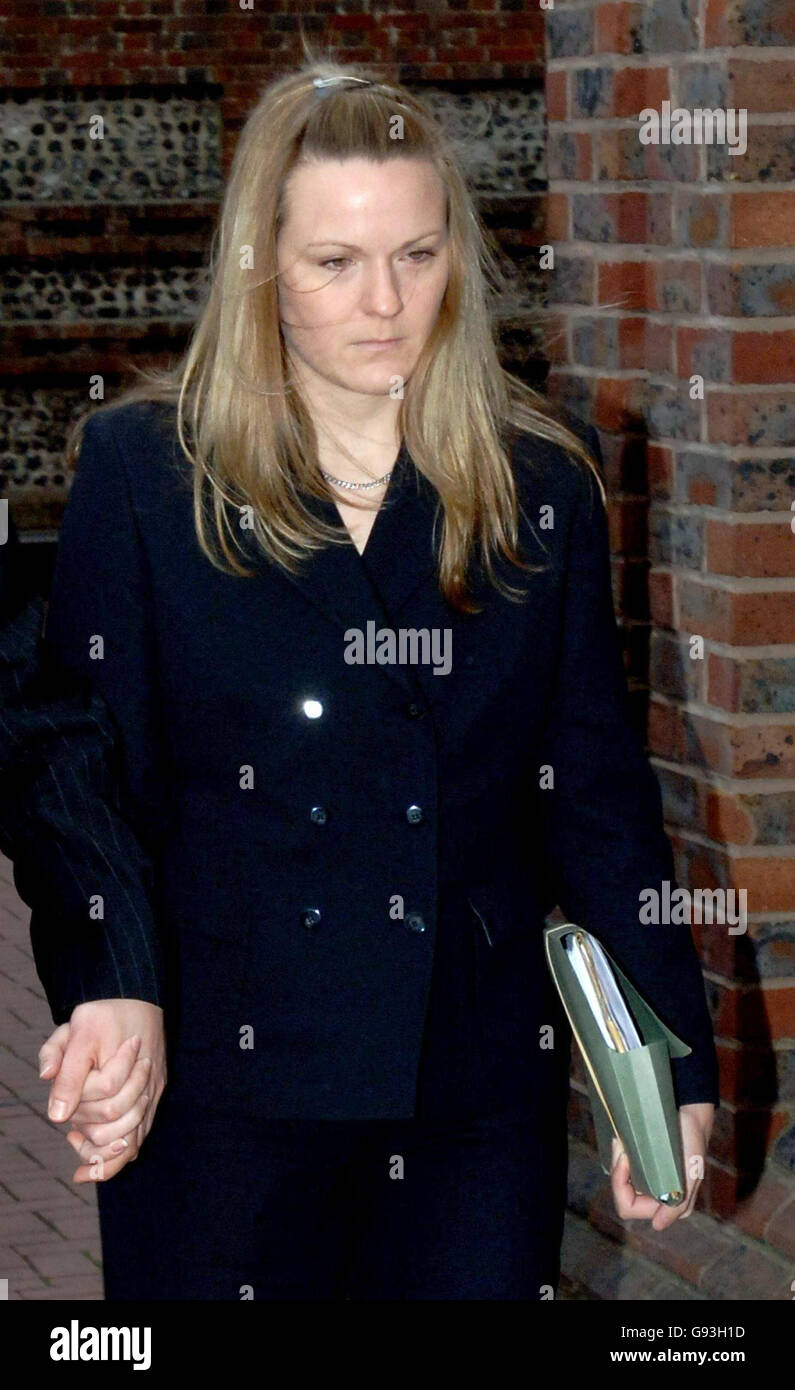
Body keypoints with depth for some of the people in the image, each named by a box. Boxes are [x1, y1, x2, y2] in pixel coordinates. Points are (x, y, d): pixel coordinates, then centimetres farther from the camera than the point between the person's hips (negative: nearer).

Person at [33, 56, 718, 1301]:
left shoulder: (544, 483, 5)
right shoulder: (145, 471, -1)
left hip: (481, 1086, 2)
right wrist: (110, 1017, -15)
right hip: (223, 1092, -2)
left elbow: (598, 793, 7)